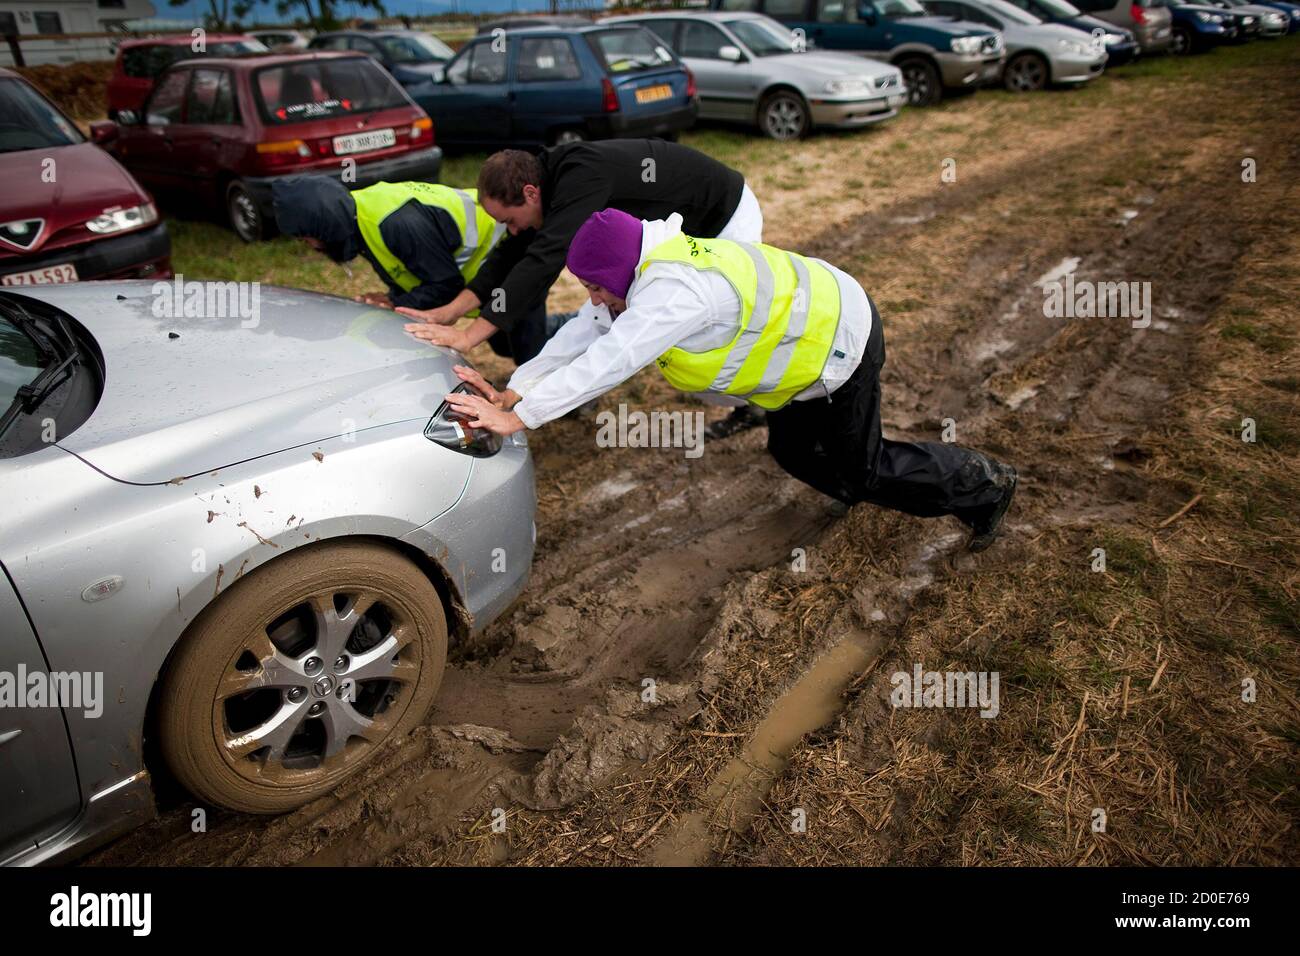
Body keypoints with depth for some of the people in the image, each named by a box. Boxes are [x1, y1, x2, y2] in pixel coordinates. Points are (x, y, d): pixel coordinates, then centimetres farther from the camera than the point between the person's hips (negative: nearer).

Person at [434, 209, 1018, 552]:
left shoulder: (675, 290, -36)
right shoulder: (644, 268, -6)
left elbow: (607, 364, -43)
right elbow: (583, 335, -6)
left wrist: (519, 419, -43)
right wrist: (513, 391, -14)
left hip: (838, 342, -9)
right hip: (808, 329, 9)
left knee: (860, 470, 4)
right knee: (794, 453, 21)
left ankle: (983, 485, 24)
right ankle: (906, 488, 41)